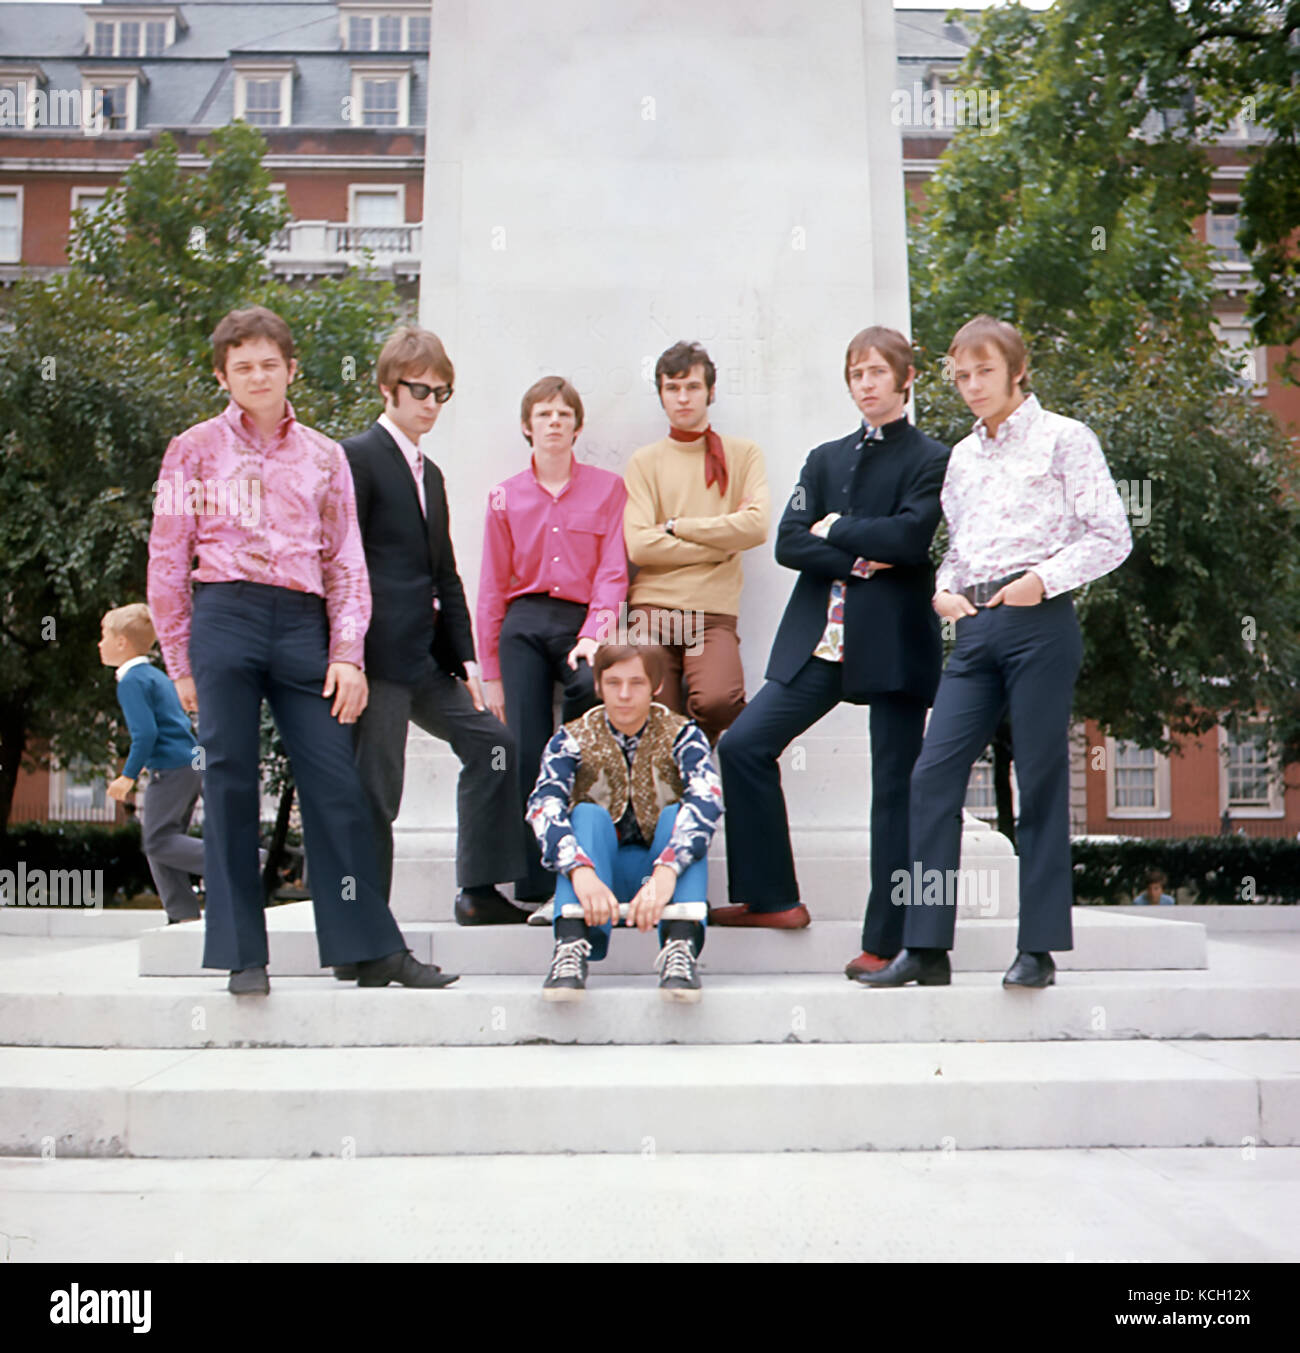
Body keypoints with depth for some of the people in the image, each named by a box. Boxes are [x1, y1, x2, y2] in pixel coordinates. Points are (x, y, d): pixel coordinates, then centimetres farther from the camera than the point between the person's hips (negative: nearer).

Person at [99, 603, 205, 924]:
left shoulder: (131, 681, -10)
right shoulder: (156, 675, 19)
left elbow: (146, 733, -19)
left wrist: (128, 776, -13)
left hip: (171, 768, -10)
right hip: (192, 764, 10)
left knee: (158, 841, -9)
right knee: (162, 840, 12)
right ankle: (183, 914, 9)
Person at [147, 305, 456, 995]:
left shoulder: (323, 456, 14)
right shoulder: (195, 451, 9)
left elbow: (345, 561, 12)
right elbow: (167, 562, 8)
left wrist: (347, 653, 1)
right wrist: (181, 662, 4)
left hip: (303, 623, 1)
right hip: (225, 619, -1)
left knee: (335, 783, -2)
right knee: (230, 783, -1)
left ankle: (372, 949, 4)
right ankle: (243, 955, 8)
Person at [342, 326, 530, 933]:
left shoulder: (429, 473, 21)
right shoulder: (357, 457, -6)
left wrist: (463, 655, 12)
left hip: (425, 657, 9)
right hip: (380, 655, -9)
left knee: (491, 742, 8)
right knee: (376, 786, -5)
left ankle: (479, 893, 15)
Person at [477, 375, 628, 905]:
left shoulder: (607, 488, 9)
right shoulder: (506, 496, 12)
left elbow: (612, 570, 1)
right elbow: (492, 588, 13)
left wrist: (594, 636, -16)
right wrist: (491, 673, 9)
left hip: (582, 619, -1)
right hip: (524, 625, 2)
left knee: (592, 684, -33)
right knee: (526, 756, -5)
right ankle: (536, 887, 2)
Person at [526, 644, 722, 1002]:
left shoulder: (681, 735, -6)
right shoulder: (573, 740, -4)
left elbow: (707, 801, -26)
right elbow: (544, 806, -23)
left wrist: (666, 871, -44)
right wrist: (581, 871, -43)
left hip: (666, 875, 0)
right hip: (598, 872, 0)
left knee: (678, 814, -25)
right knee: (588, 814, -24)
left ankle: (681, 944, -42)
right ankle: (572, 943, -44)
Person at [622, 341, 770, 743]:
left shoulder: (743, 454, 13)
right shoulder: (643, 462, 12)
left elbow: (756, 525, -5)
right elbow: (639, 545, -3)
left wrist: (677, 527, -2)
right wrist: (723, 541, -3)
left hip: (714, 613, -1)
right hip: (653, 608, 1)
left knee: (717, 701, -25)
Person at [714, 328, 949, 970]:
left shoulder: (930, 459, 4)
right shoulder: (825, 459, 18)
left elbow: (911, 537, -13)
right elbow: (789, 543, 5)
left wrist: (836, 529, -2)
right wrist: (859, 560, -8)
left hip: (895, 643, -5)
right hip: (821, 639, 5)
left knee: (894, 785, -1)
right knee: (742, 744, -5)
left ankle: (886, 940, 7)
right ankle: (772, 896, 7)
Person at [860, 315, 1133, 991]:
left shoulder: (1062, 438, 3)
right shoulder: (962, 456, 20)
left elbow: (1110, 535, -2)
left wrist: (1044, 578, -12)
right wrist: (943, 591, 8)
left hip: (1040, 624, -5)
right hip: (975, 629, 6)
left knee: (1040, 780, -3)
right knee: (933, 773, -4)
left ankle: (1039, 949, 6)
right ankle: (925, 948, 0)